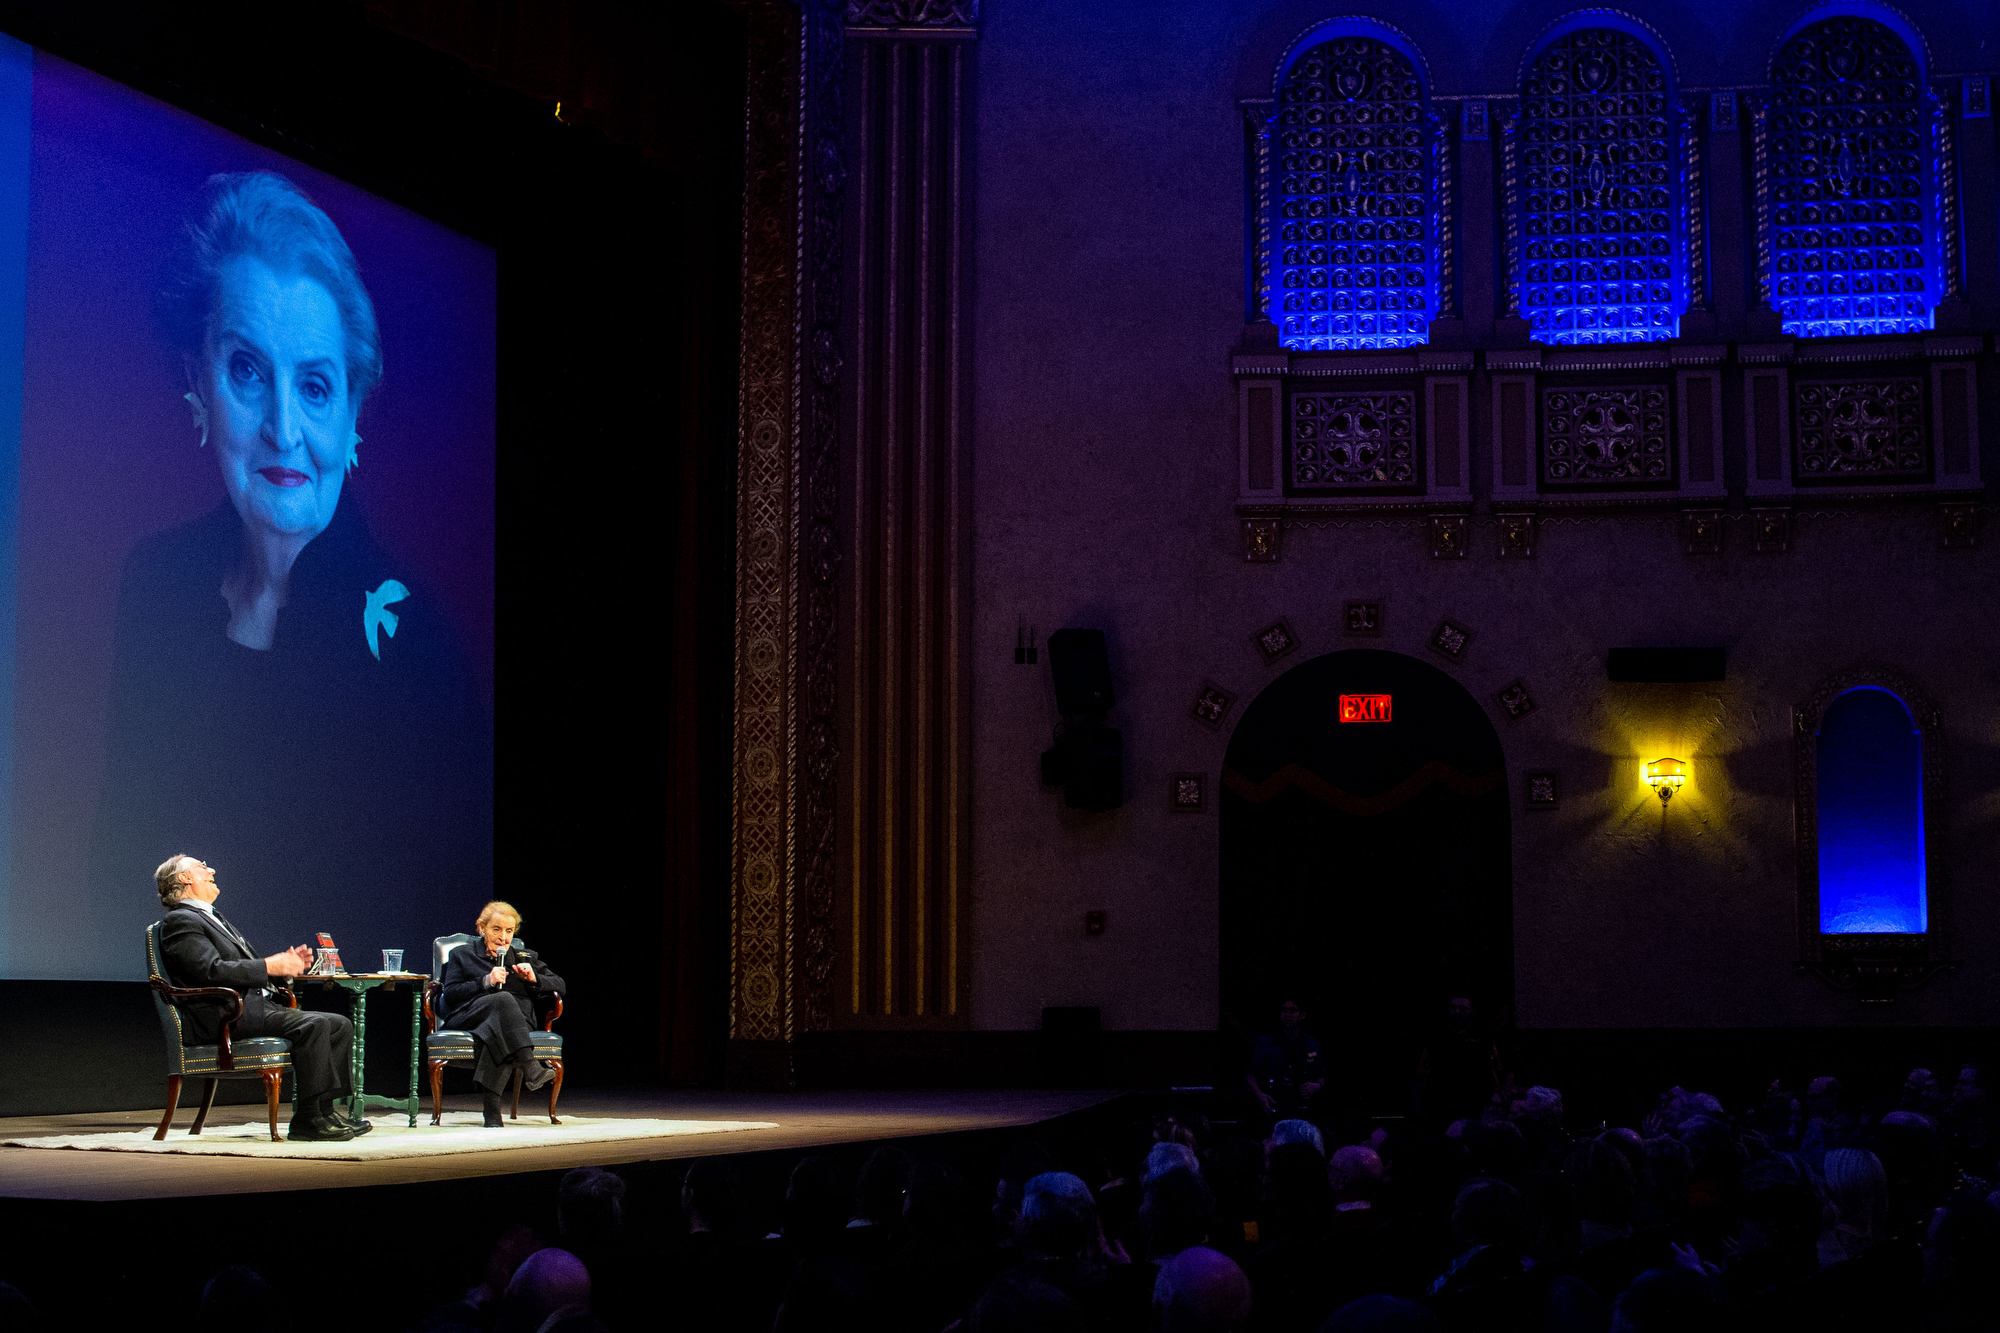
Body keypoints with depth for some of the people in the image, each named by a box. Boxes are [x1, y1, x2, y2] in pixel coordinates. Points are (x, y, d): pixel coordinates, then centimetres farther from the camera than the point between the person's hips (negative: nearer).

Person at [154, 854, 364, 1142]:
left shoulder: (212, 918, 28)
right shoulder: (180, 921, -4)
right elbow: (212, 971, -18)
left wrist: (287, 963, 9)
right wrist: (270, 966, -17)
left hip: (257, 1005, 10)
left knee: (340, 1026, -1)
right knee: (314, 1025, -27)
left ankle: (325, 1109, -5)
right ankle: (307, 1119, -24)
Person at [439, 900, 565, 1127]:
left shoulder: (525, 959, 30)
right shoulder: (462, 956, 25)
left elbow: (560, 987, 22)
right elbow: (450, 994, 8)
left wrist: (534, 979, 4)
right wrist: (486, 982, -3)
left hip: (517, 1020, 1)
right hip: (469, 1016, -1)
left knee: (499, 1030, -40)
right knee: (504, 999, -37)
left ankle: (490, 1106, -50)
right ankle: (530, 1067, -53)